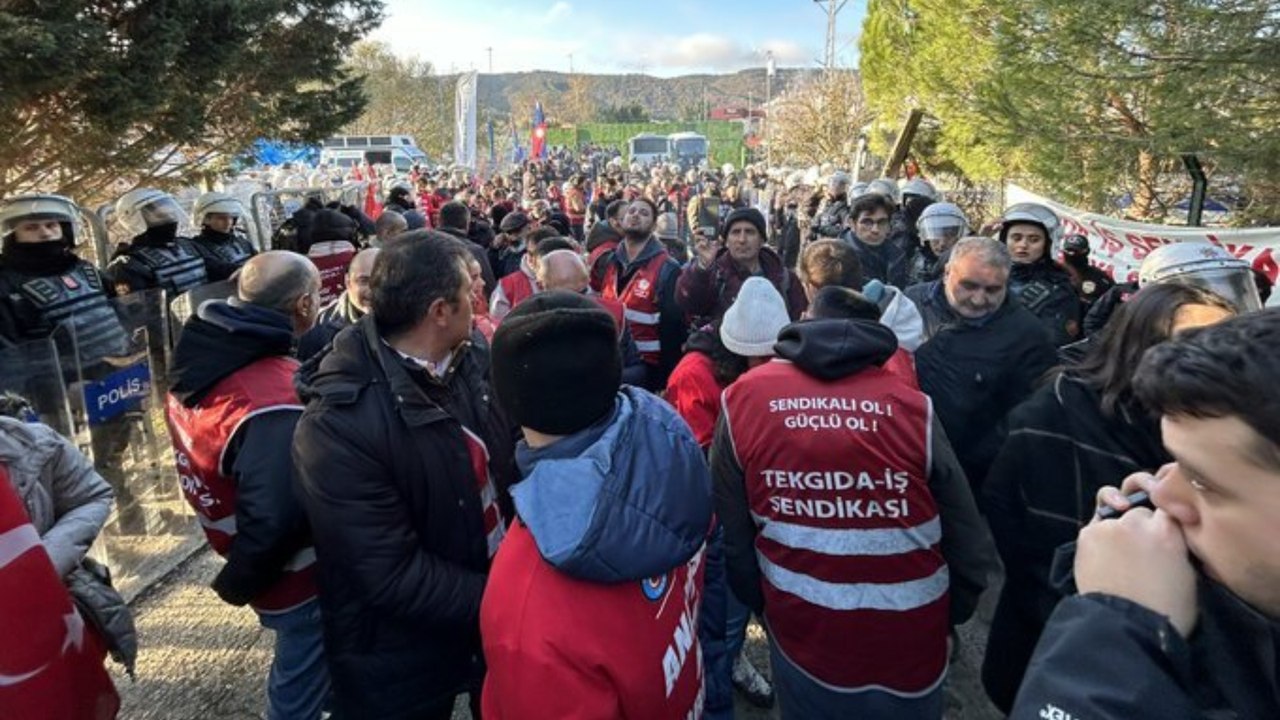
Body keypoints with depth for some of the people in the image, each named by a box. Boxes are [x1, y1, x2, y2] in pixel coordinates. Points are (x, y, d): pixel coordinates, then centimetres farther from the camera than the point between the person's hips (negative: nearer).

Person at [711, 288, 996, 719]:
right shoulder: (911, 407, -12)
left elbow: (733, 541, -5)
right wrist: (945, 617, 13)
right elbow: (969, 546, -7)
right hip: (908, 644, 0)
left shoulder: (742, 401, -10)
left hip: (801, 638, 0)